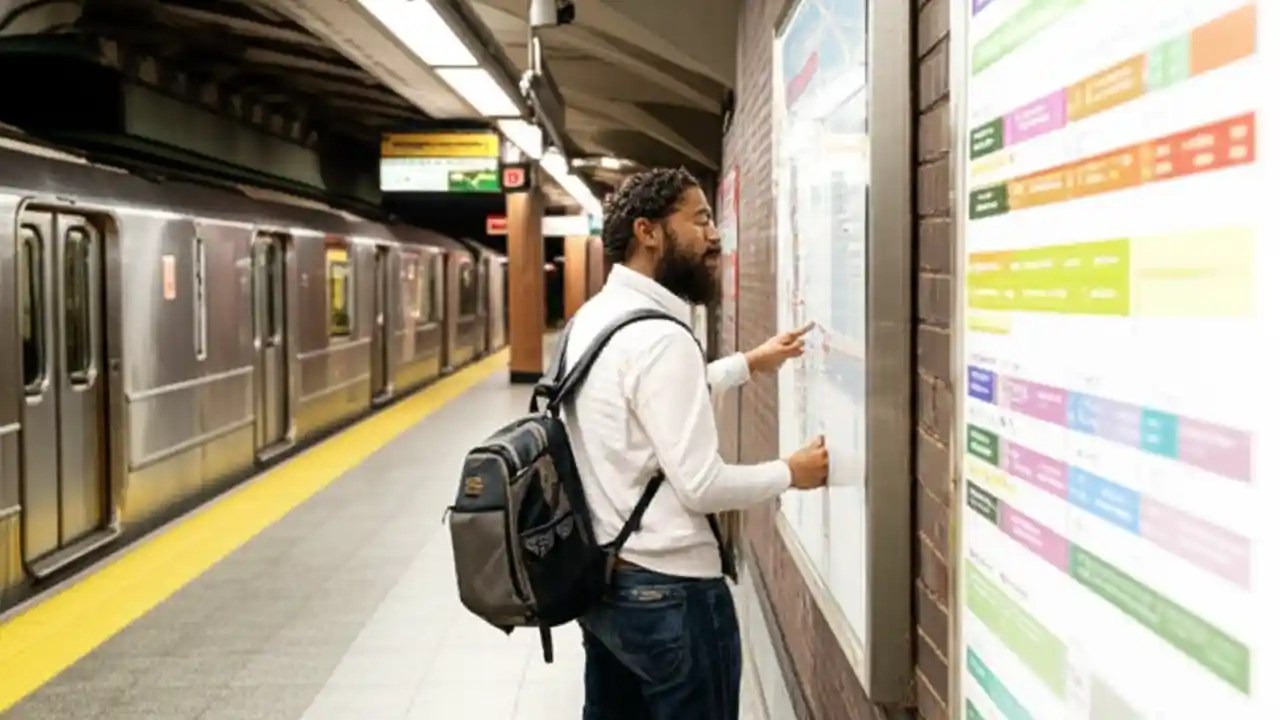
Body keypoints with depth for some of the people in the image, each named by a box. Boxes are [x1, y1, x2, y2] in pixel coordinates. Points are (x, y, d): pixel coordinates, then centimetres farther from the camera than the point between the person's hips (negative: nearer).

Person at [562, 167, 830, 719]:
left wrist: (750, 364, 23)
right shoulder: (658, 338, -23)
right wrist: (790, 473, -7)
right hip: (667, 589, -9)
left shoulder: (595, 315, 7)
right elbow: (701, 485, -24)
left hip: (600, 576, 9)